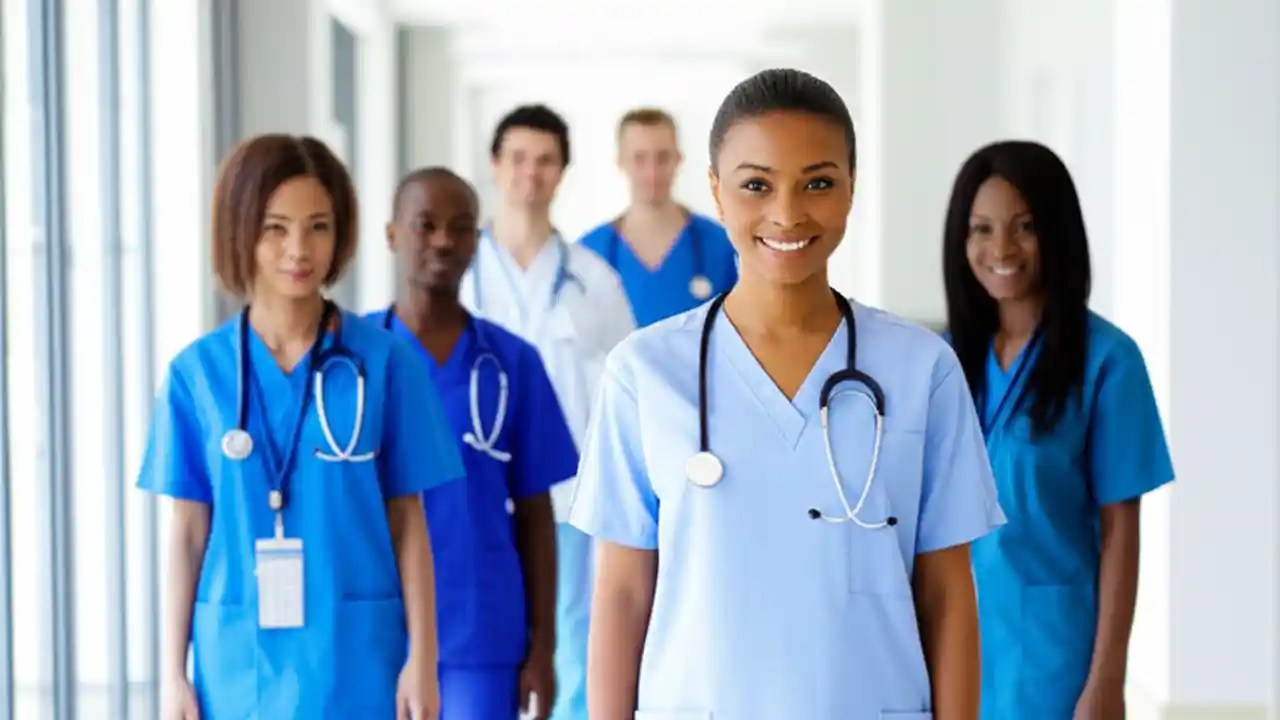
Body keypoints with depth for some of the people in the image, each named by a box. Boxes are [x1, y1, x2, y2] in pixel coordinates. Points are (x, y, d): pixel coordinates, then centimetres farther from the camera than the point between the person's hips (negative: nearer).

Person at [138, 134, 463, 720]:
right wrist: (174, 671, 4)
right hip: (237, 659, 1)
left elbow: (407, 521, 2)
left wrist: (422, 657, -2)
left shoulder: (384, 360, -1)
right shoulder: (198, 371, 2)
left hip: (355, 654, -1)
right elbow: (188, 531, 5)